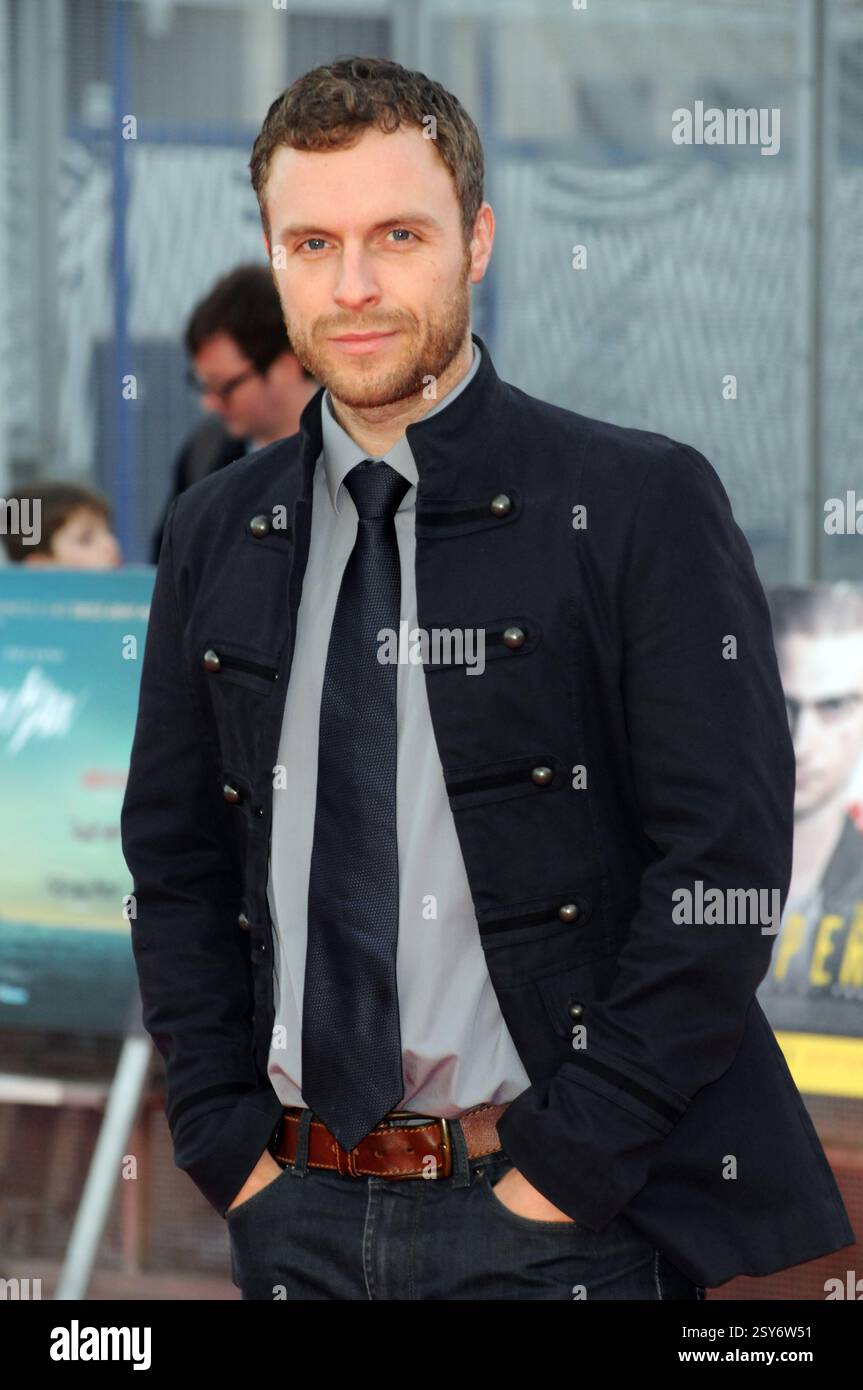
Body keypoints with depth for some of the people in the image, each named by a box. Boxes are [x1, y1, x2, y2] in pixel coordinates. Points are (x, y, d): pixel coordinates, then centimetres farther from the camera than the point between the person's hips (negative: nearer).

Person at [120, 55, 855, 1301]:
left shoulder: (644, 506, -4)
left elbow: (725, 864, -9)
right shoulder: (215, 536, 10)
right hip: (298, 1216, 4)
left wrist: (568, 1164, -13)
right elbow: (175, 865, 14)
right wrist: (229, 1149, 3)